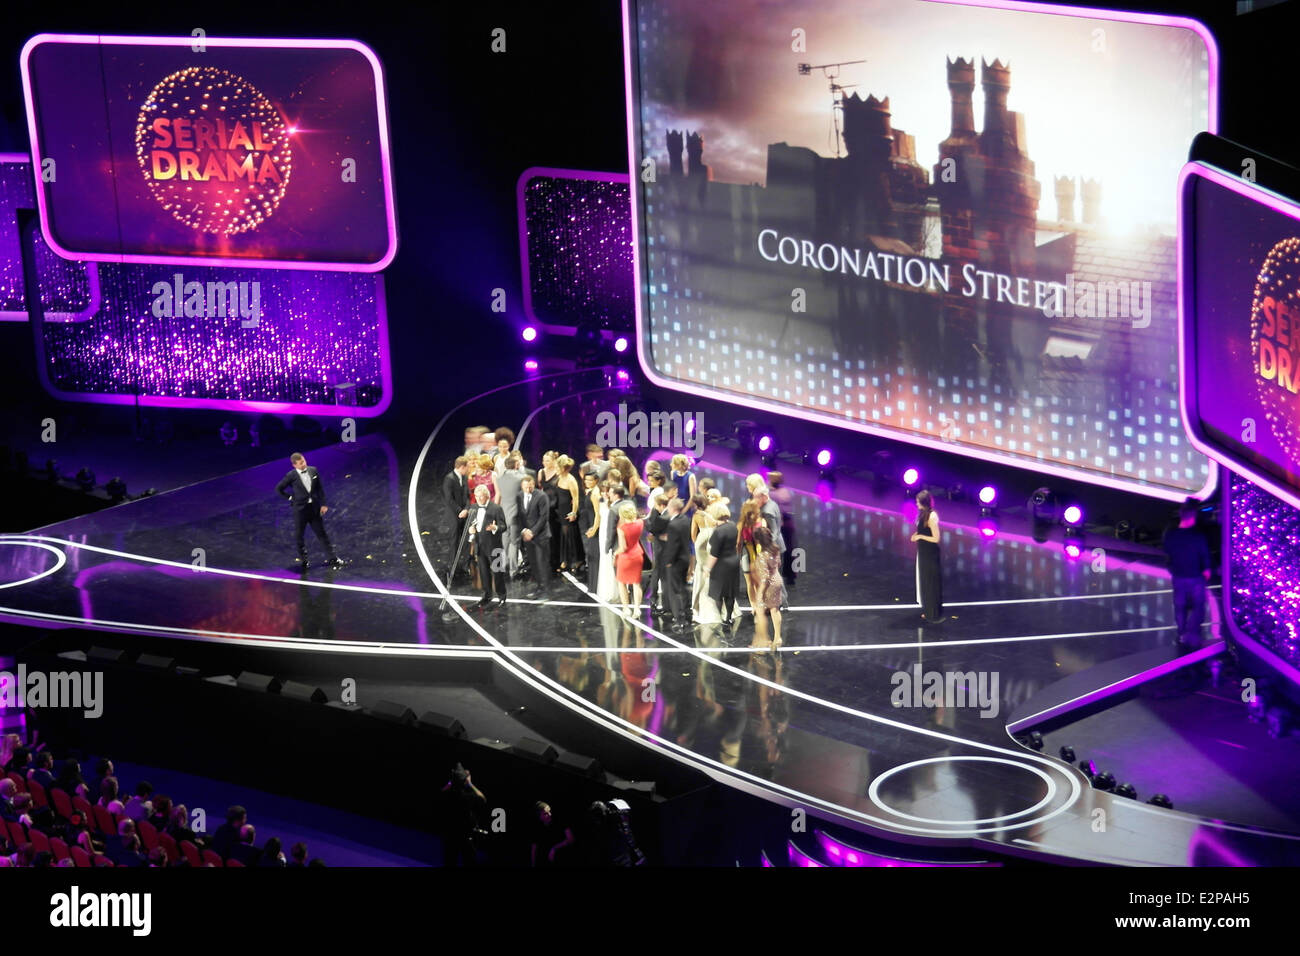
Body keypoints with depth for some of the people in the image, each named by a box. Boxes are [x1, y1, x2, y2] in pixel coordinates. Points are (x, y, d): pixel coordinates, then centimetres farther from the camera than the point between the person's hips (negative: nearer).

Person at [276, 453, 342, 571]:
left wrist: (323, 504, 1)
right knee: (298, 536, 8)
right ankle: (303, 560, 25)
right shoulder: (291, 476, -11)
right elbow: (278, 489, -2)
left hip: (314, 508, 2)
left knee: (322, 533, 11)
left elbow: (320, 488, 5)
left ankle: (332, 558, 18)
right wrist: (290, 497, -5)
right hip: (300, 509, -2)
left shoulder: (313, 471, -2)